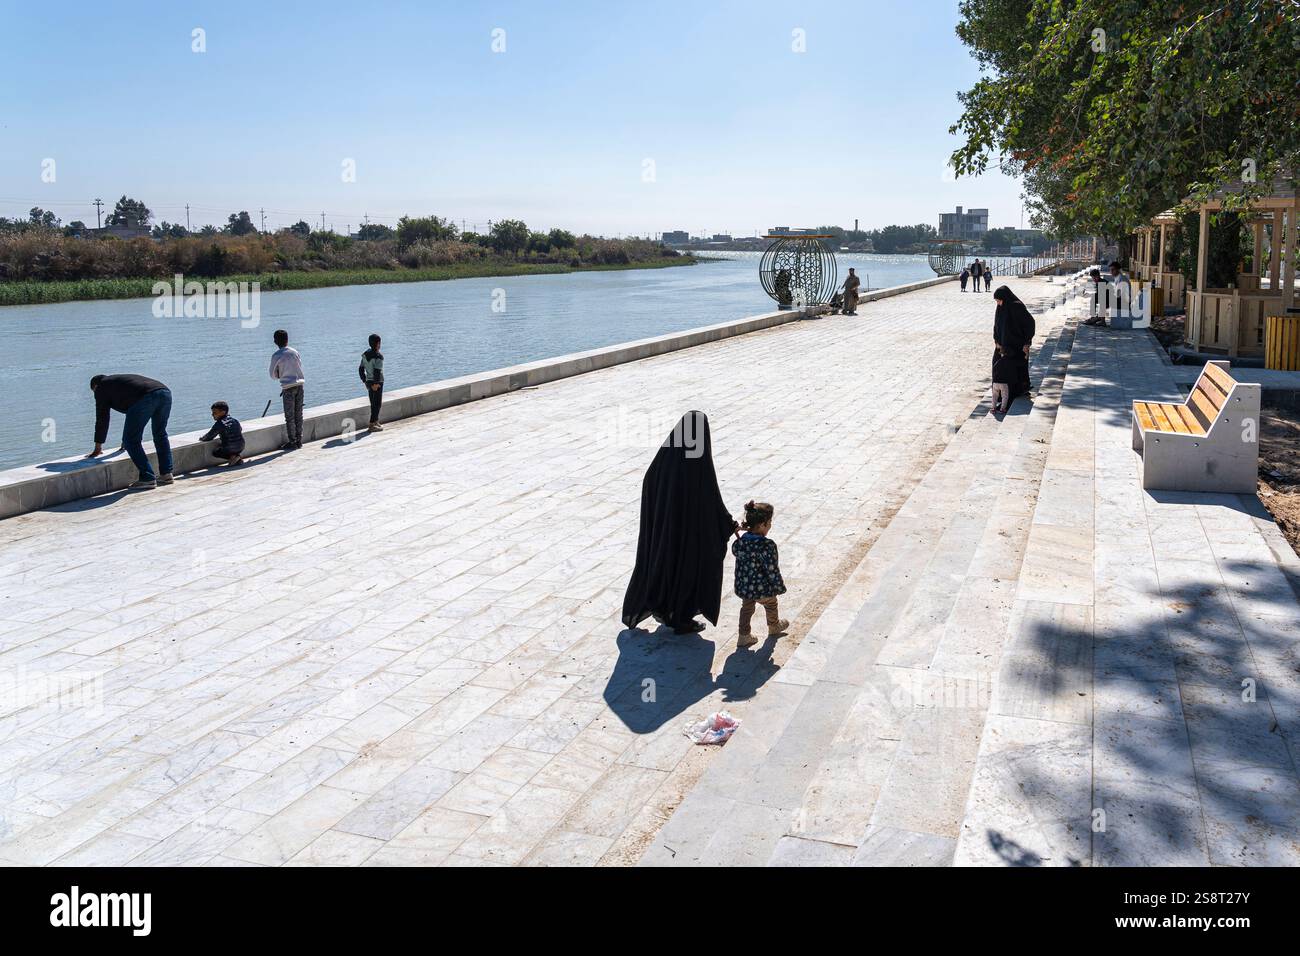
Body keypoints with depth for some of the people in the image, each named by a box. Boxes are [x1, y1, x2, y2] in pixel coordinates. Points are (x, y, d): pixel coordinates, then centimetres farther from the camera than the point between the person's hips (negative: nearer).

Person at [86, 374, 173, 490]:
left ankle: (147, 478, 1)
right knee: (160, 434, 25)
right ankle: (166, 474, 25)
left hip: (145, 397, -8)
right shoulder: (121, 381, 45)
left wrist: (98, 448, 29)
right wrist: (137, 438, 66)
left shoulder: (102, 387, 23)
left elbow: (102, 418, 22)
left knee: (130, 440, 4)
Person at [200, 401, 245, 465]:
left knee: (214, 452, 21)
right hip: (240, 448, 6)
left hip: (229, 449, -6)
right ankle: (238, 455, 9)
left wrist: (201, 439, 11)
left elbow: (208, 437, -10)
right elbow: (240, 429, 26)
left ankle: (232, 456, -1)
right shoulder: (234, 421, 6)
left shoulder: (219, 424, -13)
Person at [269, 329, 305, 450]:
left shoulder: (276, 356, -7)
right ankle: (299, 440, 13)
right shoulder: (295, 352, 5)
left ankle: (292, 442, 4)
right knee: (298, 415, 9)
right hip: (299, 385, 4)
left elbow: (273, 375, 1)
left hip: (288, 388, -4)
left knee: (289, 417, 2)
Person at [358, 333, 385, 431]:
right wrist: (376, 383, -19)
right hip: (377, 383, -8)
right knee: (377, 404, -1)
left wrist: (365, 381, 16)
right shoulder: (378, 356, -18)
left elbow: (361, 369, 9)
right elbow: (377, 371, -25)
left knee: (373, 403, 18)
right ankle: (372, 425, -1)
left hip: (369, 381, 8)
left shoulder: (365, 354, 6)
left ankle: (376, 422, 29)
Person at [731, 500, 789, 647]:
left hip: (742, 587, 4)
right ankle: (774, 627, 50)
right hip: (762, 590, -4)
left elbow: (735, 551, 12)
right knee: (771, 604, 25)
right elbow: (772, 570, -24)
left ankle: (744, 635, 28)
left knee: (746, 608, 25)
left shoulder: (740, 541, -10)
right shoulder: (767, 546, -29)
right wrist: (780, 587, -11)